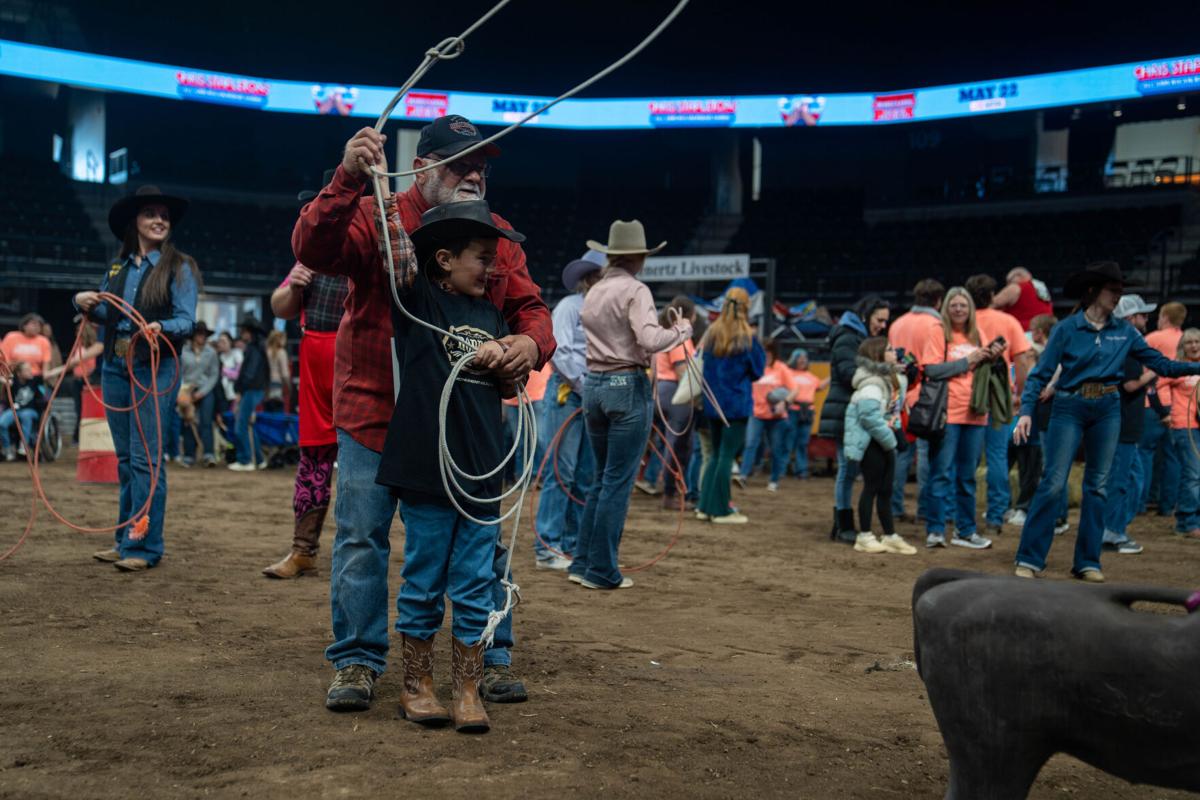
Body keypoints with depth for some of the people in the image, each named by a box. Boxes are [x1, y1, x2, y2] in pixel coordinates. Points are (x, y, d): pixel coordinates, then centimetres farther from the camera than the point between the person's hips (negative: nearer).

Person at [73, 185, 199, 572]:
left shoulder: (178, 268, -2)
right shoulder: (119, 267, 14)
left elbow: (186, 321, -10)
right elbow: (107, 315, 19)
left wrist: (161, 328, -29)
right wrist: (86, 304, -1)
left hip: (154, 369, -6)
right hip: (115, 365, 6)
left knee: (145, 457, -8)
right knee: (124, 457, 11)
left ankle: (144, 544, -4)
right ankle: (125, 539, 19)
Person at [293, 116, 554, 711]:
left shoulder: (498, 236, 7)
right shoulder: (377, 218, -5)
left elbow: (530, 307, 5)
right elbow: (312, 248, -21)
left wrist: (532, 342, -19)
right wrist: (349, 180, -35)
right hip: (375, 414, -3)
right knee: (362, 540, 2)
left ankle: (492, 659, 24)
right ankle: (358, 662, 17)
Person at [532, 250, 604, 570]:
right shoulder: (569, 306, -5)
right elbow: (560, 352, -13)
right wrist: (587, 388, -14)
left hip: (594, 397, 7)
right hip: (566, 393, -7)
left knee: (586, 475, 8)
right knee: (561, 472, -7)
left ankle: (572, 546, 16)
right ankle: (546, 549, -2)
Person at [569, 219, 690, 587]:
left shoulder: (592, 293, 12)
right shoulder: (635, 290, -10)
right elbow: (650, 340, -23)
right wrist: (682, 329, -8)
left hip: (593, 384, 7)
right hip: (628, 386, -7)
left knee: (602, 478, 17)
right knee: (618, 482, 0)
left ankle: (582, 563, 19)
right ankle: (601, 570, 5)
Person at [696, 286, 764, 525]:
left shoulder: (711, 333, 3)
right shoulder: (747, 338, -11)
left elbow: (702, 365, 13)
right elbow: (758, 370, -1)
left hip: (712, 404, 5)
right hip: (736, 404, -5)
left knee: (716, 454, 15)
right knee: (727, 456, -1)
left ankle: (705, 506, 14)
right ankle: (721, 510, 2)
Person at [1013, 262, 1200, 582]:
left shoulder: (1124, 331, 6)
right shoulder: (1066, 329, -5)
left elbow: (1161, 363, 6)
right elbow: (1041, 373, -6)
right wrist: (1026, 411, -17)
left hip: (1108, 410, 4)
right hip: (1069, 409, -4)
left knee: (1097, 485, 7)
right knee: (1053, 483, -8)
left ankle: (1088, 562, 15)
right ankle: (1029, 559, -2)